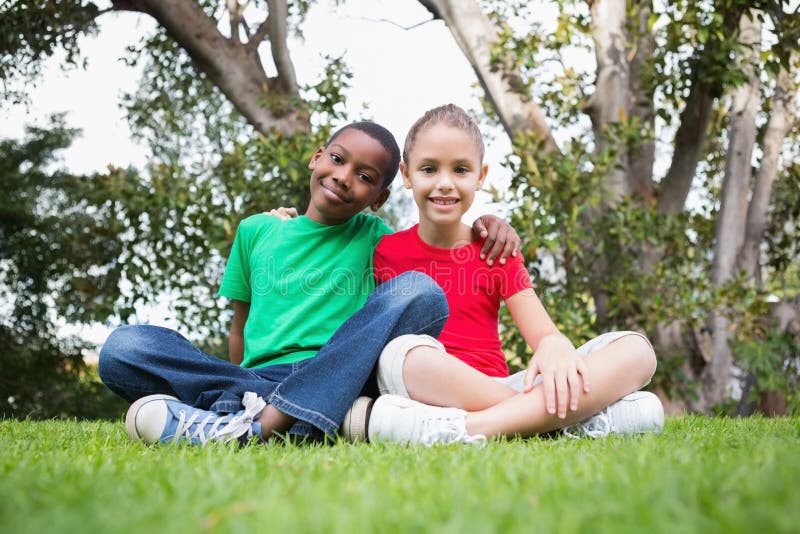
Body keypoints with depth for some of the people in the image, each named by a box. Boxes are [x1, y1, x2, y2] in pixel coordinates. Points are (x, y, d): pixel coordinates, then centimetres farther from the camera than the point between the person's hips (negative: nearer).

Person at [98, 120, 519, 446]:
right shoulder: (256, 231, 19)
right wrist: (244, 389, 11)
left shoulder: (374, 239, 16)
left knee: (418, 289, -27)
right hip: (257, 377, 1)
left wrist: (487, 224, -2)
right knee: (123, 347, -19)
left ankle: (259, 424, -36)